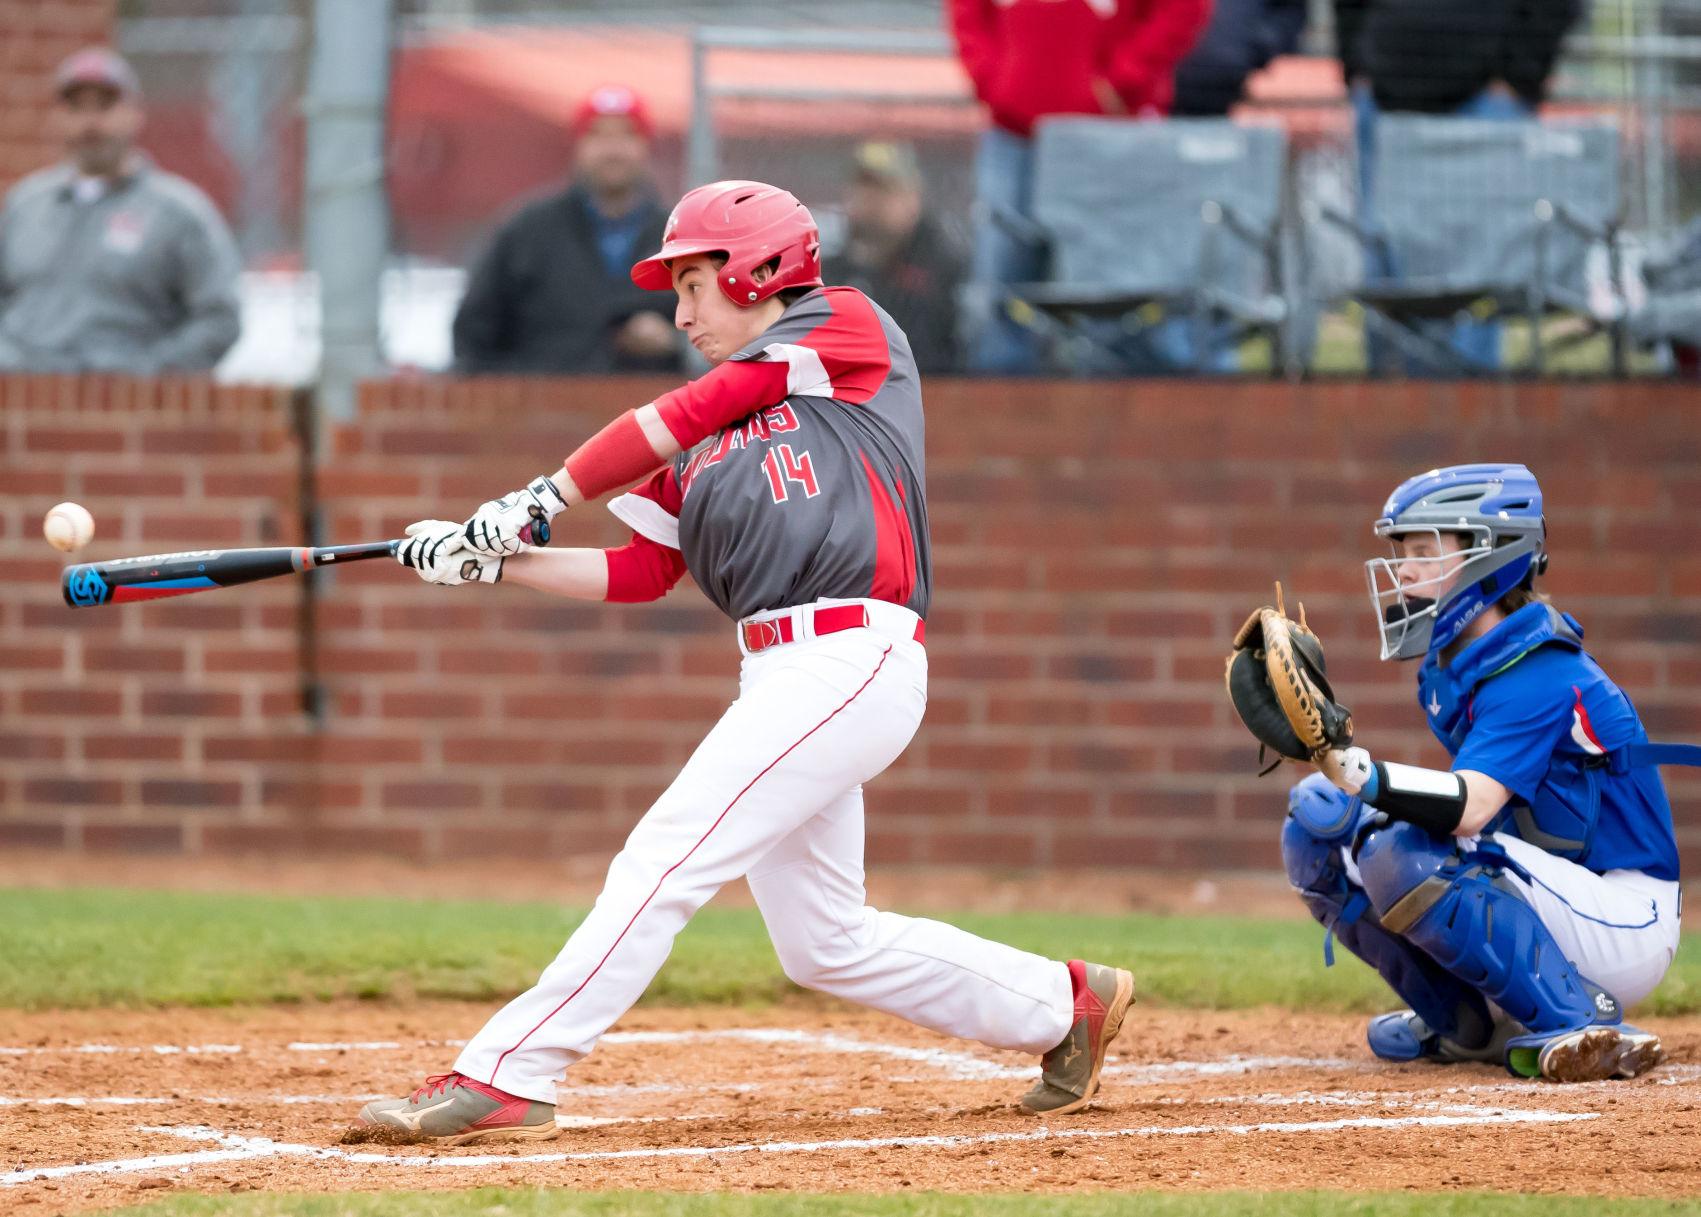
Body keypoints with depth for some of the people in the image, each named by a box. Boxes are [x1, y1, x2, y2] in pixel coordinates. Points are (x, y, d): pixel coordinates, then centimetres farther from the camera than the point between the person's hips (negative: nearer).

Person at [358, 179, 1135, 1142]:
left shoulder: (850, 328, 1)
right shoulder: (708, 437, 23)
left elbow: (683, 415, -7)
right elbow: (638, 575, 18)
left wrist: (544, 497, -5)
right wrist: (493, 559, 8)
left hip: (851, 658, -9)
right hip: (783, 675, 9)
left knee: (665, 863, -15)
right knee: (824, 945, 12)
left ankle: (504, 1078, -17)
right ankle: (1062, 1006, 26)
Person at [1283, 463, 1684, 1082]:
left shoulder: (1538, 673, -21)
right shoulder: (1450, 668, 8)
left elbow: (1469, 807, -35)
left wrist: (1357, 772, -51)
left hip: (1624, 928, -9)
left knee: (1401, 854, -31)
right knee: (1318, 826, 1)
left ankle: (1578, 1021, -23)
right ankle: (1466, 1025, 9)